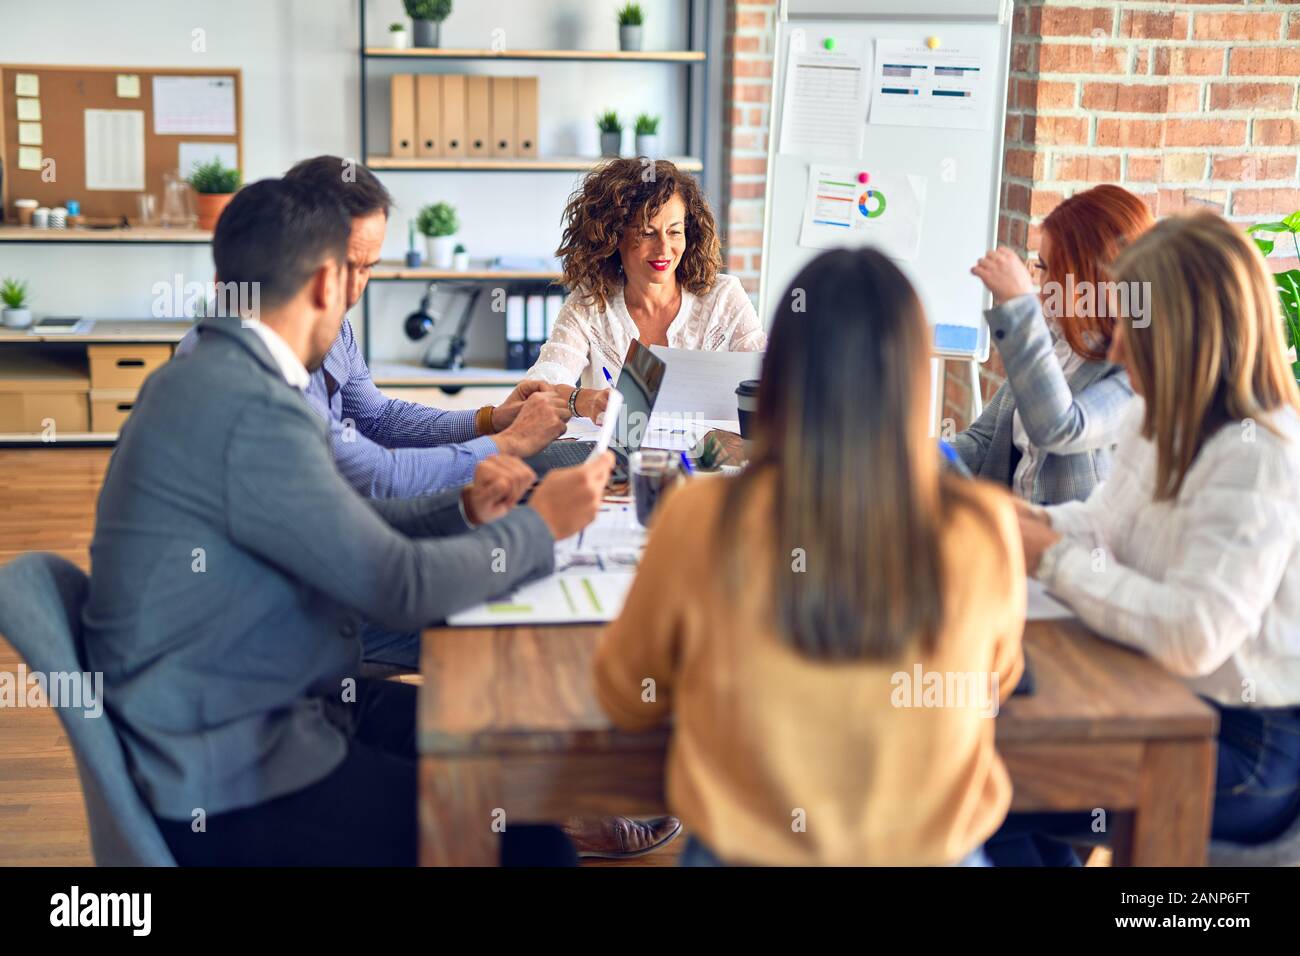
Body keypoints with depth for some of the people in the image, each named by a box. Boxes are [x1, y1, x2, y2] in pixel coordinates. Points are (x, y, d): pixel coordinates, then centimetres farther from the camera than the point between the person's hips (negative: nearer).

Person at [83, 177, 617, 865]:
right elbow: (401, 586, -22)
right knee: (529, 839, -11)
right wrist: (540, 526, -8)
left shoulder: (207, 378, 7)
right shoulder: (253, 409, -24)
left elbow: (341, 529, 16)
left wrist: (463, 511, 6)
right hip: (231, 791, -10)